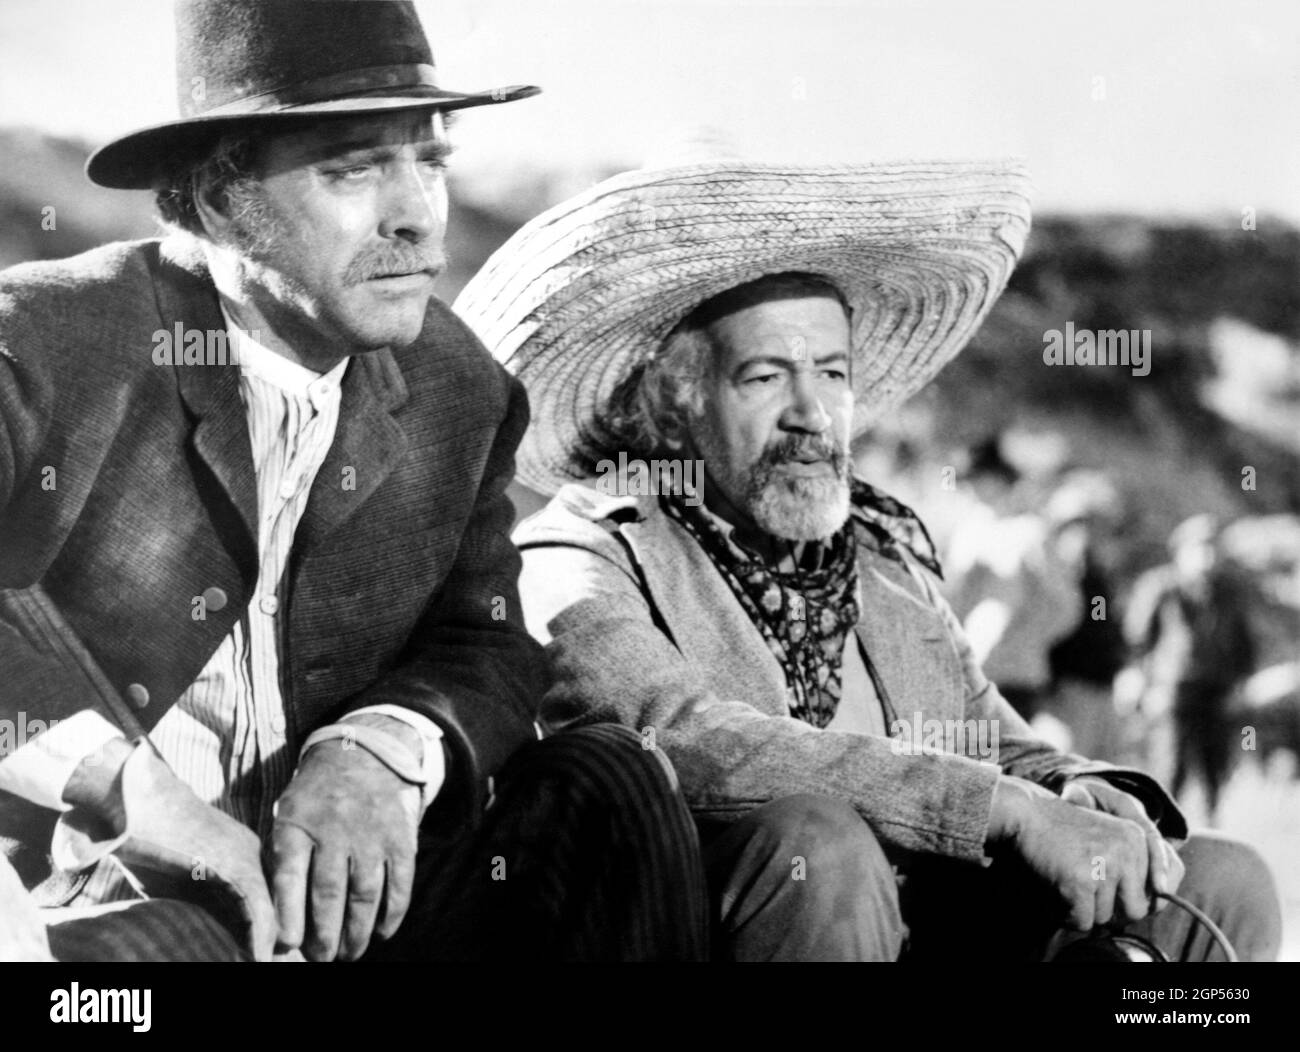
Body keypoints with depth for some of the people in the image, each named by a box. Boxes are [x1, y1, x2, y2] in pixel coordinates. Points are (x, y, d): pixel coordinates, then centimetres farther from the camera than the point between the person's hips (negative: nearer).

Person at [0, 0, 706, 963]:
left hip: (349, 885, 6)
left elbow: (486, 648, 3)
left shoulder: (460, 390, 7)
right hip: (96, 907, -5)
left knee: (608, 787, -12)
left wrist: (380, 756, -20)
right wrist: (128, 783, -33)